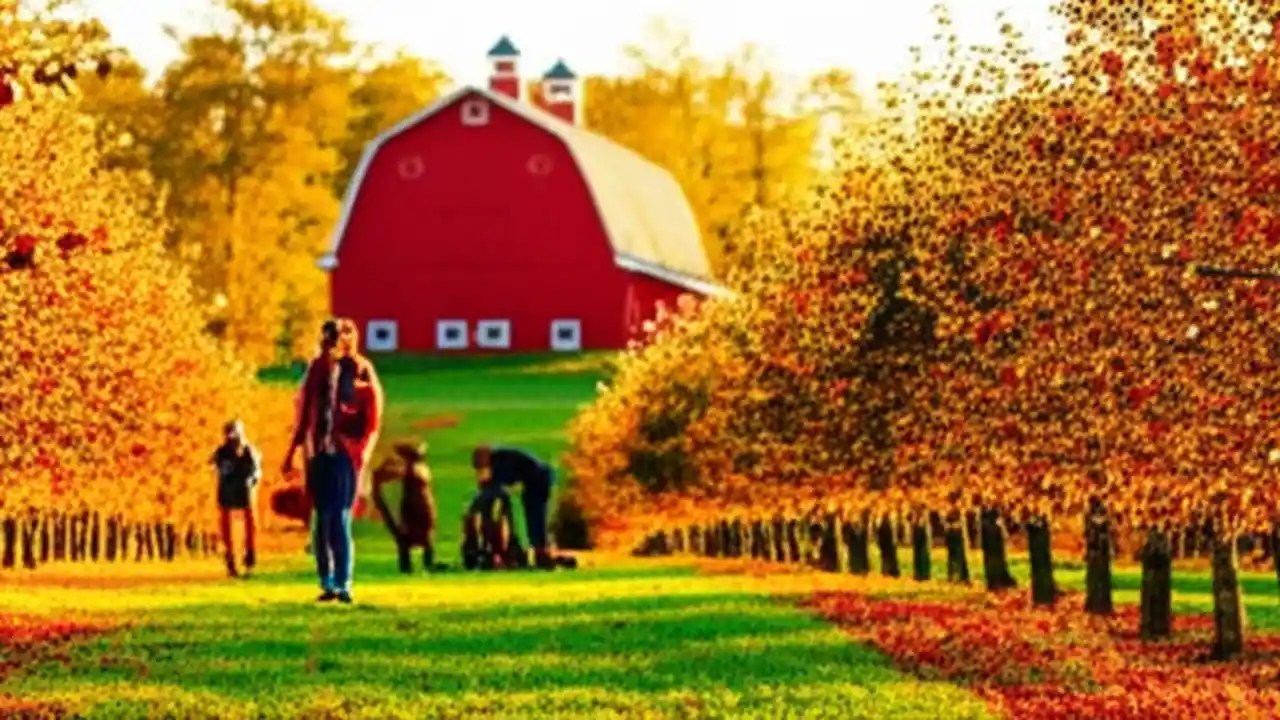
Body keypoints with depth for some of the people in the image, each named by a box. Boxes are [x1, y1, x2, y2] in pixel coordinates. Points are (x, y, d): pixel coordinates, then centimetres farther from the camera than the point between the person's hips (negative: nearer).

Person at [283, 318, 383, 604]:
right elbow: (304, 413, 13)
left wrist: (362, 451, -15)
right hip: (318, 452, 4)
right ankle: (328, 584, 12)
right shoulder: (317, 369, 8)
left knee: (340, 520, -8)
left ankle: (343, 585, -3)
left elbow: (372, 416, -4)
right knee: (322, 520, 5)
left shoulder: (360, 371, -3)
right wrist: (292, 452, 14)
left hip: (345, 454, -4)